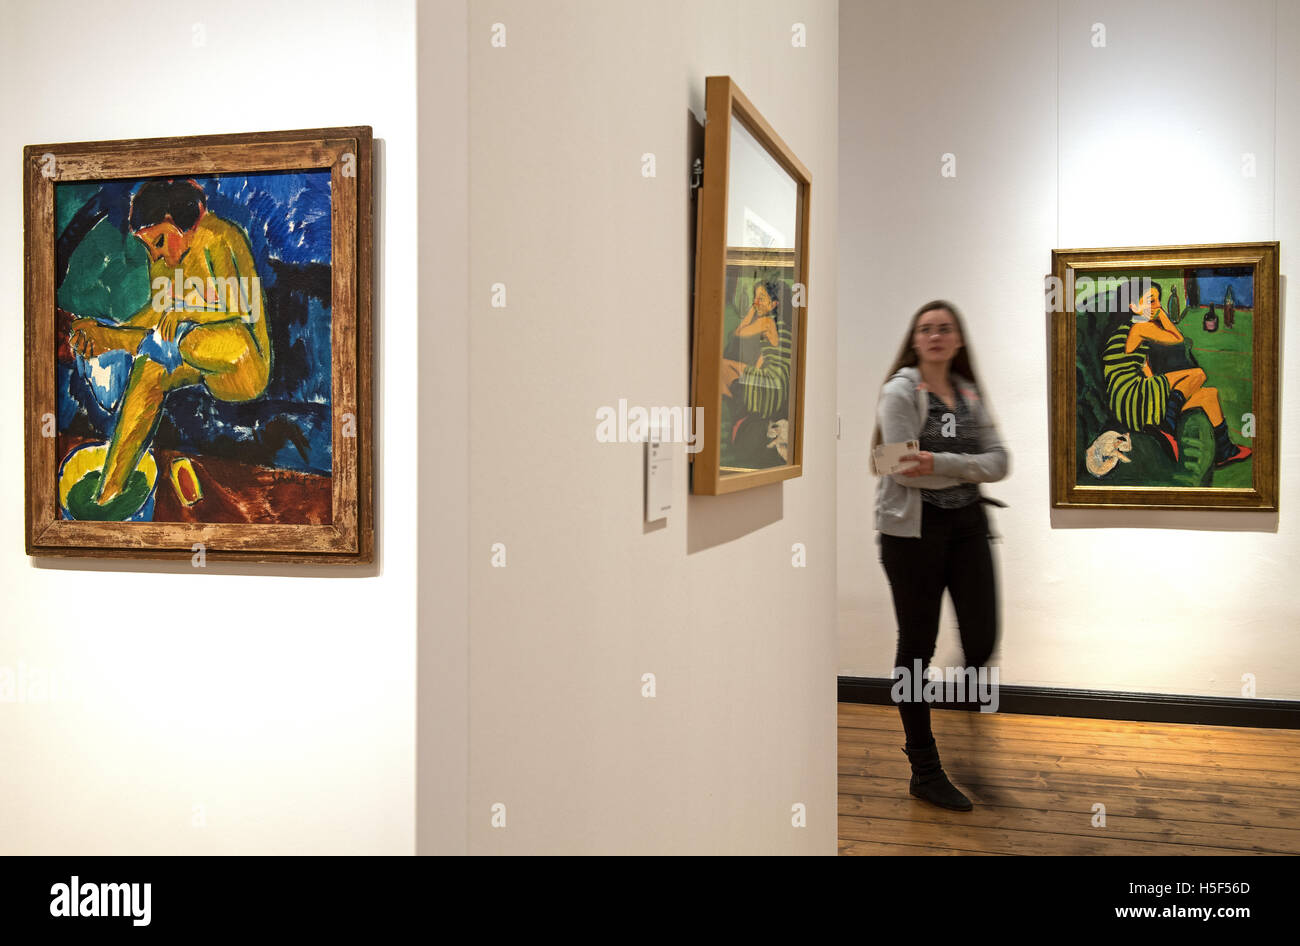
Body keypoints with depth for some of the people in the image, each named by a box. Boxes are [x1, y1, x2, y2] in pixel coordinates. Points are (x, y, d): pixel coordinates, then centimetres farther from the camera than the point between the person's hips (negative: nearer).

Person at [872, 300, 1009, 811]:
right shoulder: (900, 391, -4)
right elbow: (904, 467, -15)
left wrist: (941, 464, -16)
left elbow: (998, 461, 0)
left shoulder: (969, 394, 11)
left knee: (982, 642, 0)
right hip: (913, 529, -5)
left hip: (968, 524, 5)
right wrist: (968, 470, -10)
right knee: (917, 644, 4)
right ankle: (925, 772, 15)